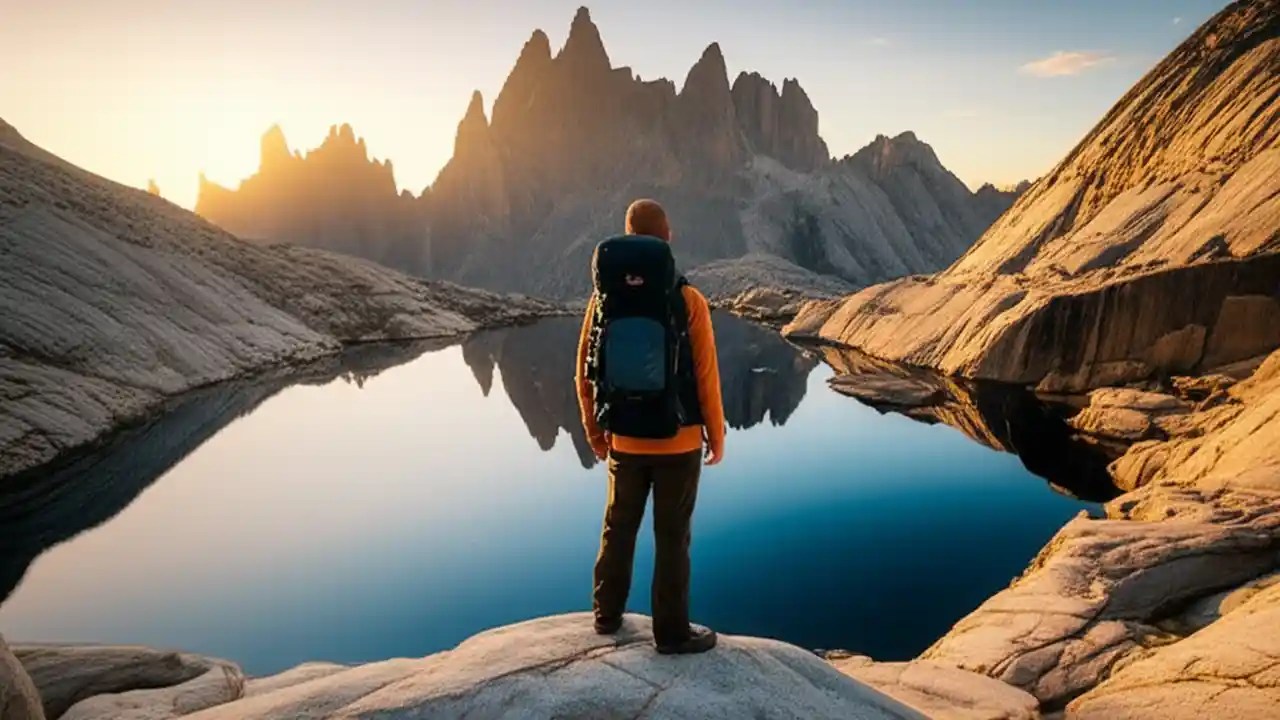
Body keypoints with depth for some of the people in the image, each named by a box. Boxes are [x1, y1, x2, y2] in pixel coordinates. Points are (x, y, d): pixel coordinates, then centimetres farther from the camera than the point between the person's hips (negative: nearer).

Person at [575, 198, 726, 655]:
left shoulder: (605, 298, -5)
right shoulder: (688, 301, -14)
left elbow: (586, 373, -1)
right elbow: (706, 377, -12)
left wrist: (595, 432, 12)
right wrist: (717, 436, 2)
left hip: (624, 441, 3)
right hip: (679, 441, -3)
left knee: (618, 528, 19)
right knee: (673, 537, 8)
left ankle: (607, 616, 33)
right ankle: (672, 632, 18)